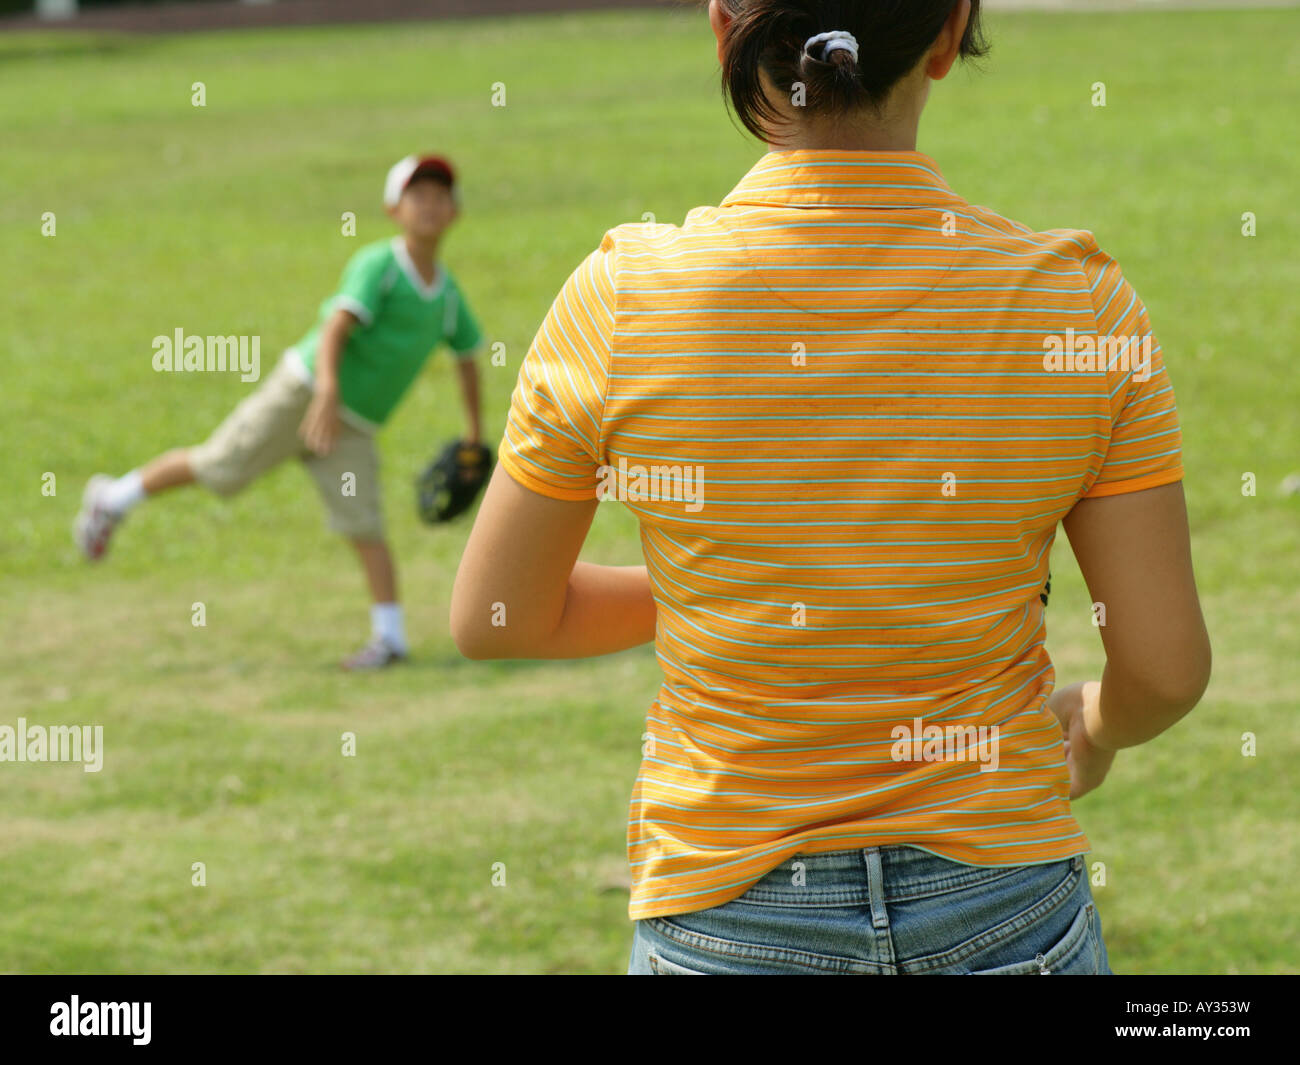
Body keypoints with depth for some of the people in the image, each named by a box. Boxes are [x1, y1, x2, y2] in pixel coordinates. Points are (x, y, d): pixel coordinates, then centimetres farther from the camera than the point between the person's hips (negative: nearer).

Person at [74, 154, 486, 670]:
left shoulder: (449, 294, 6)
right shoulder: (377, 265, -12)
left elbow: (468, 356, 23)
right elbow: (335, 326, -24)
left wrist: (475, 429, 26)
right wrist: (328, 390, -39)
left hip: (353, 429, 4)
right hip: (302, 391, -4)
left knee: (365, 527, -7)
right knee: (219, 466, 1)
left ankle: (390, 635, -2)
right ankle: (113, 499, 21)